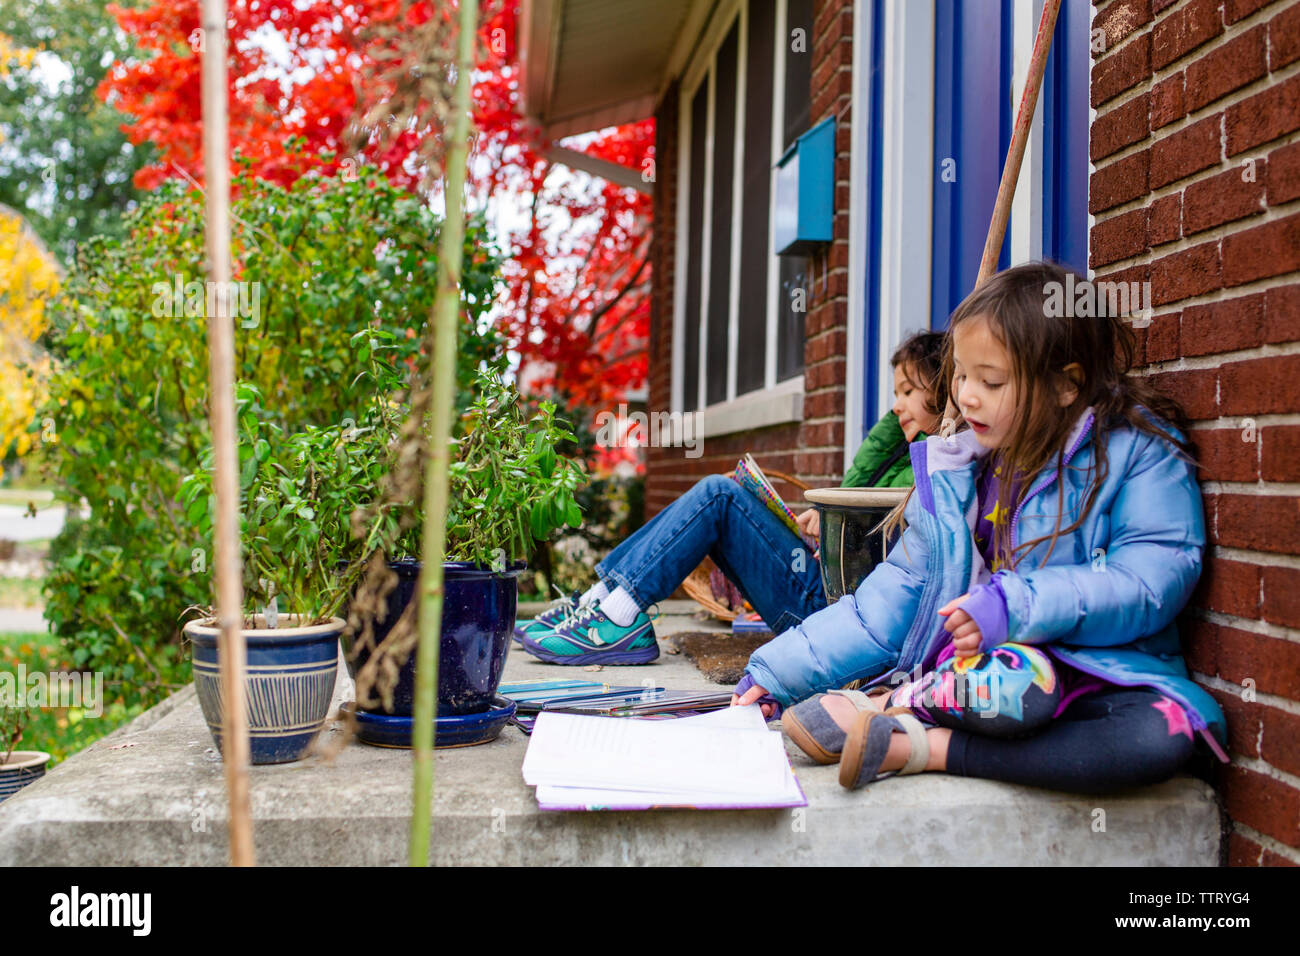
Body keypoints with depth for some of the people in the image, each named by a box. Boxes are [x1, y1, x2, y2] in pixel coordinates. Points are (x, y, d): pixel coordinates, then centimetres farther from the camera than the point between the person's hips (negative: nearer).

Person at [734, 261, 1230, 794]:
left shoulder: (1138, 450, -4)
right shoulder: (954, 473, 8)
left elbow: (1155, 578, -16)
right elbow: (888, 603, 7)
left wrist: (1020, 605, -28)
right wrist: (777, 674, -1)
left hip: (1100, 670, -2)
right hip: (978, 661, 2)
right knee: (1013, 681, -32)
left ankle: (932, 748, -26)